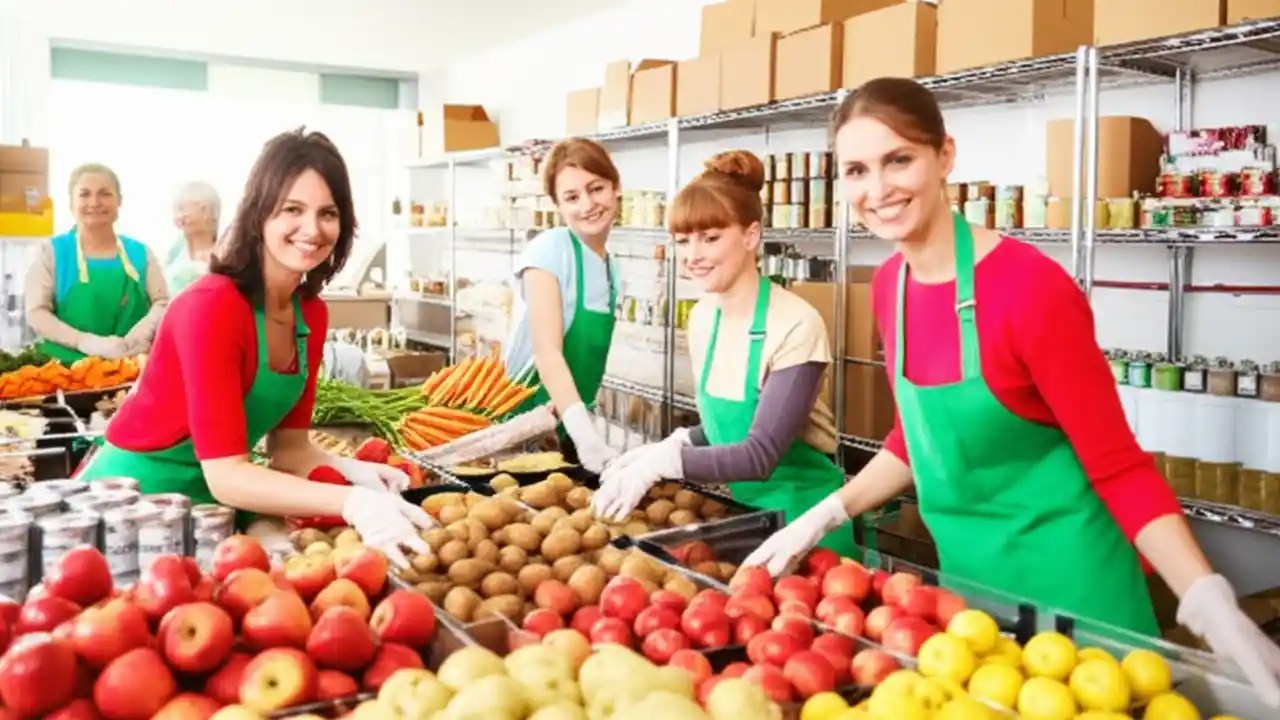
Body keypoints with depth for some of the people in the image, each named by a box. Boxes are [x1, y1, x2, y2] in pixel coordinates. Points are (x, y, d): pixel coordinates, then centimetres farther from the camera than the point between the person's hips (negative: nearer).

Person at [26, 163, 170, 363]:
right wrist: (86, 342, -16)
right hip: (68, 367, -1)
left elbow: (163, 303, 5)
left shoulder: (140, 253, 11)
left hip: (131, 368, 1)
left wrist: (139, 335, -16)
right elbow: (36, 312, 0)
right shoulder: (52, 252, 7)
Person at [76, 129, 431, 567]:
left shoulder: (311, 314, -3)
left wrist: (351, 472, -19)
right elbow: (225, 475, -29)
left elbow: (289, 448, 1)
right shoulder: (211, 306, -25)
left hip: (206, 502, 7)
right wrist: (352, 503, -41)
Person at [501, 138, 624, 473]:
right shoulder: (549, 250, -14)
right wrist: (587, 436, -33)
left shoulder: (613, 269, 6)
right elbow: (547, 353, -24)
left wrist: (588, 431, 10)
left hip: (570, 426, 6)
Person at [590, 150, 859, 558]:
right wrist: (666, 447, -8)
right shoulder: (702, 317, -2)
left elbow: (761, 454, -27)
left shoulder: (796, 326, -23)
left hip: (801, 515, -6)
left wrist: (664, 461, -34)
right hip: (741, 507, 6)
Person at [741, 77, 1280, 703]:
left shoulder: (1031, 286, -23)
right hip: (967, 574, 6)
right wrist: (821, 517, 3)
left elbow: (1120, 467, -18)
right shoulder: (889, 287, -2)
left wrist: (1212, 607, -28)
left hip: (1065, 581, -6)